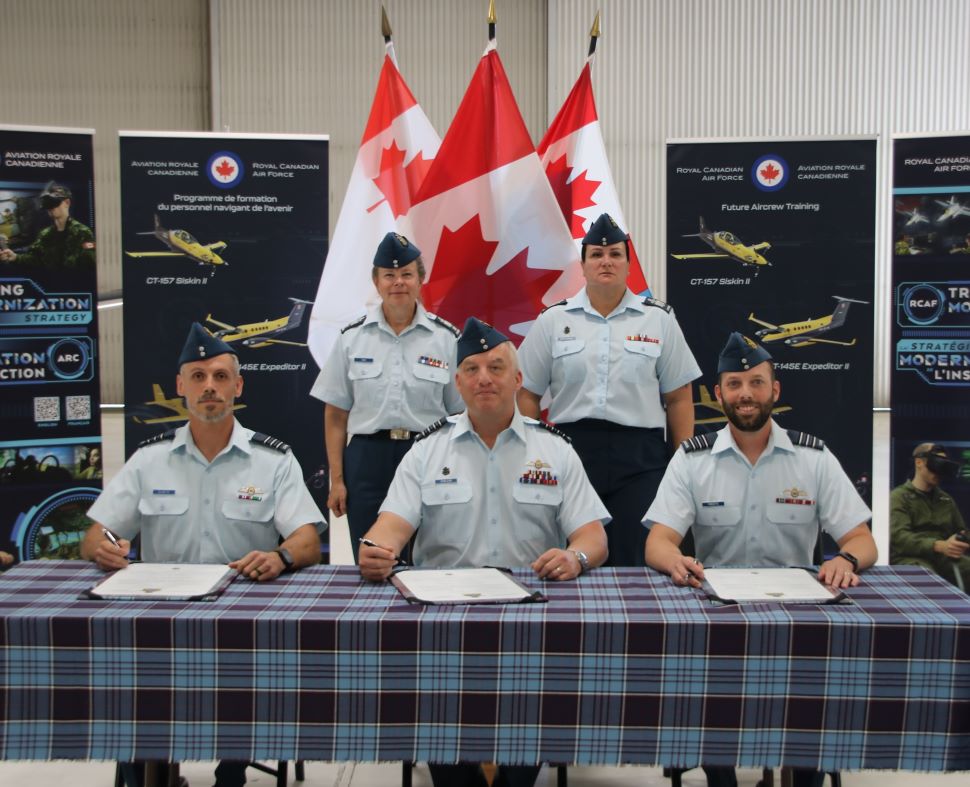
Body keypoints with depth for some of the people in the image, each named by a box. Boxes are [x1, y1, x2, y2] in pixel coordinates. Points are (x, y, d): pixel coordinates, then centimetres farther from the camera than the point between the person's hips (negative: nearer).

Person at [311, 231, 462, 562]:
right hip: (367, 460, 1)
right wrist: (336, 480, 2)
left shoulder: (447, 338, 2)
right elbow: (336, 416, 6)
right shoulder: (352, 337, 4)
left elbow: (461, 415, 4)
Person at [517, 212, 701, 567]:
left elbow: (678, 398, 7)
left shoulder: (659, 319, 6)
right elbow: (528, 394, 7)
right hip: (570, 449, 1)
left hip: (640, 456, 0)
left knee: (636, 558, 0)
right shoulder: (552, 320, 6)